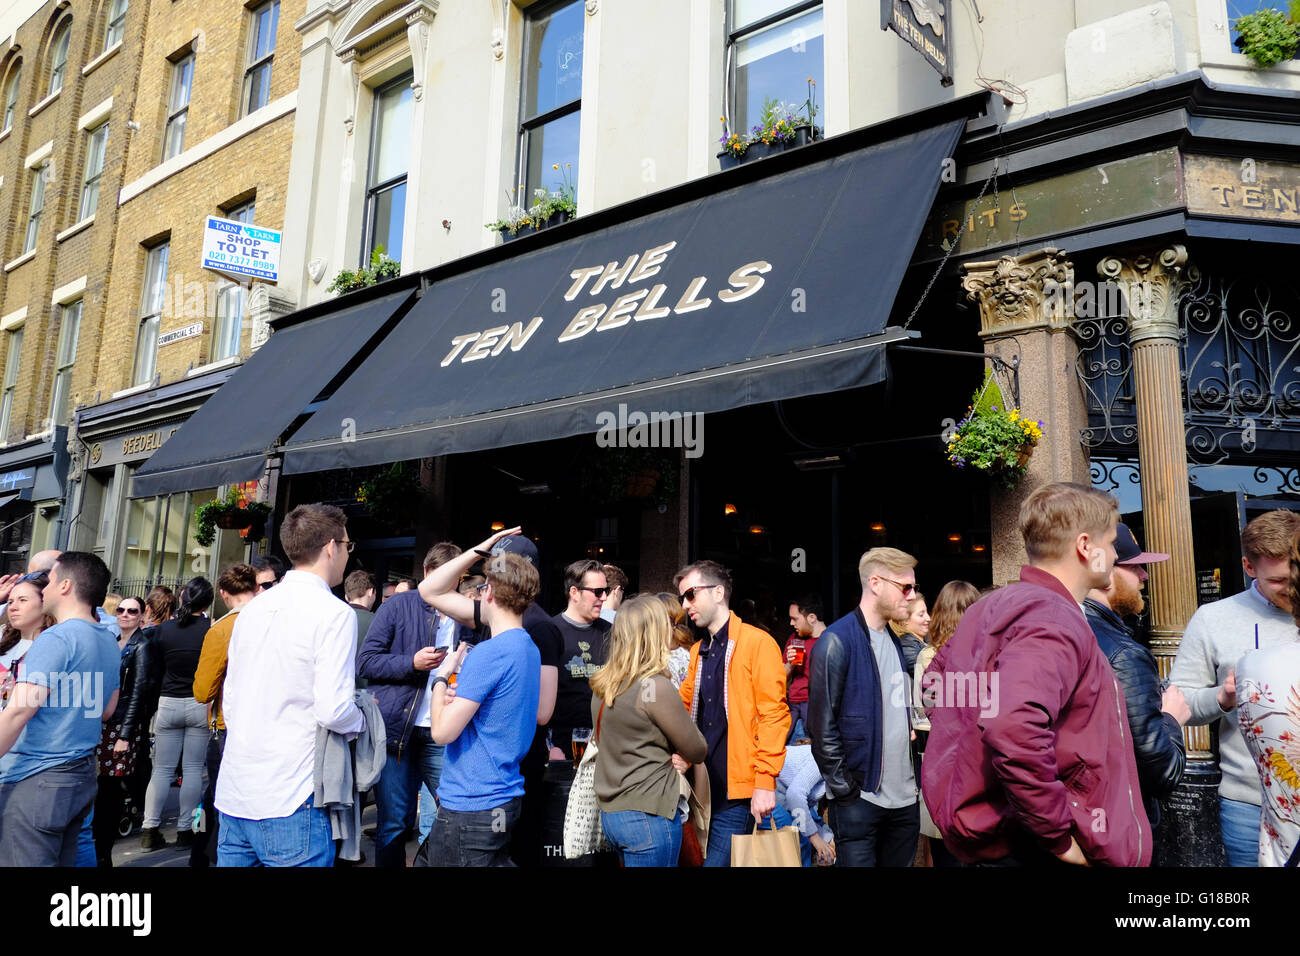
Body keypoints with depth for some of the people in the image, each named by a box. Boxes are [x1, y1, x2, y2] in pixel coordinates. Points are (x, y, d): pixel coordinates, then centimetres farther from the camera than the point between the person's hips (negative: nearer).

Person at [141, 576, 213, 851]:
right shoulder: (210, 630, -9)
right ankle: (184, 829, 9)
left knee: (162, 769, 10)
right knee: (193, 769, 6)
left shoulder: (164, 629, -1)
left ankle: (150, 829, 9)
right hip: (199, 705, -2)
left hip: (168, 704, 2)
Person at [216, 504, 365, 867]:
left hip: (234, 792, 7)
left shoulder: (253, 608, 9)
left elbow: (229, 699, 14)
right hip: (288, 801, -7)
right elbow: (333, 710, -20)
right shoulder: (335, 613, -14)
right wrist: (361, 719, -1)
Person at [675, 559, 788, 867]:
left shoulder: (757, 642, -8)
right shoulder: (698, 651, 14)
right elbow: (683, 705, 23)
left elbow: (773, 715, -12)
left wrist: (765, 781, -16)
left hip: (737, 794, -7)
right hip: (703, 789, 7)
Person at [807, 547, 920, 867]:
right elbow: (822, 724, -13)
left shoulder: (897, 642, 12)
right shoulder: (837, 641, -12)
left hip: (905, 798, 7)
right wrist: (845, 790, -14)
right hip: (859, 801, -7)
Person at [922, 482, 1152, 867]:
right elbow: (1013, 731, -37)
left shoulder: (989, 608, 8)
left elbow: (937, 682, 20)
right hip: (1033, 849, -9)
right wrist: (1059, 837, -25)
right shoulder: (1055, 622, -21)